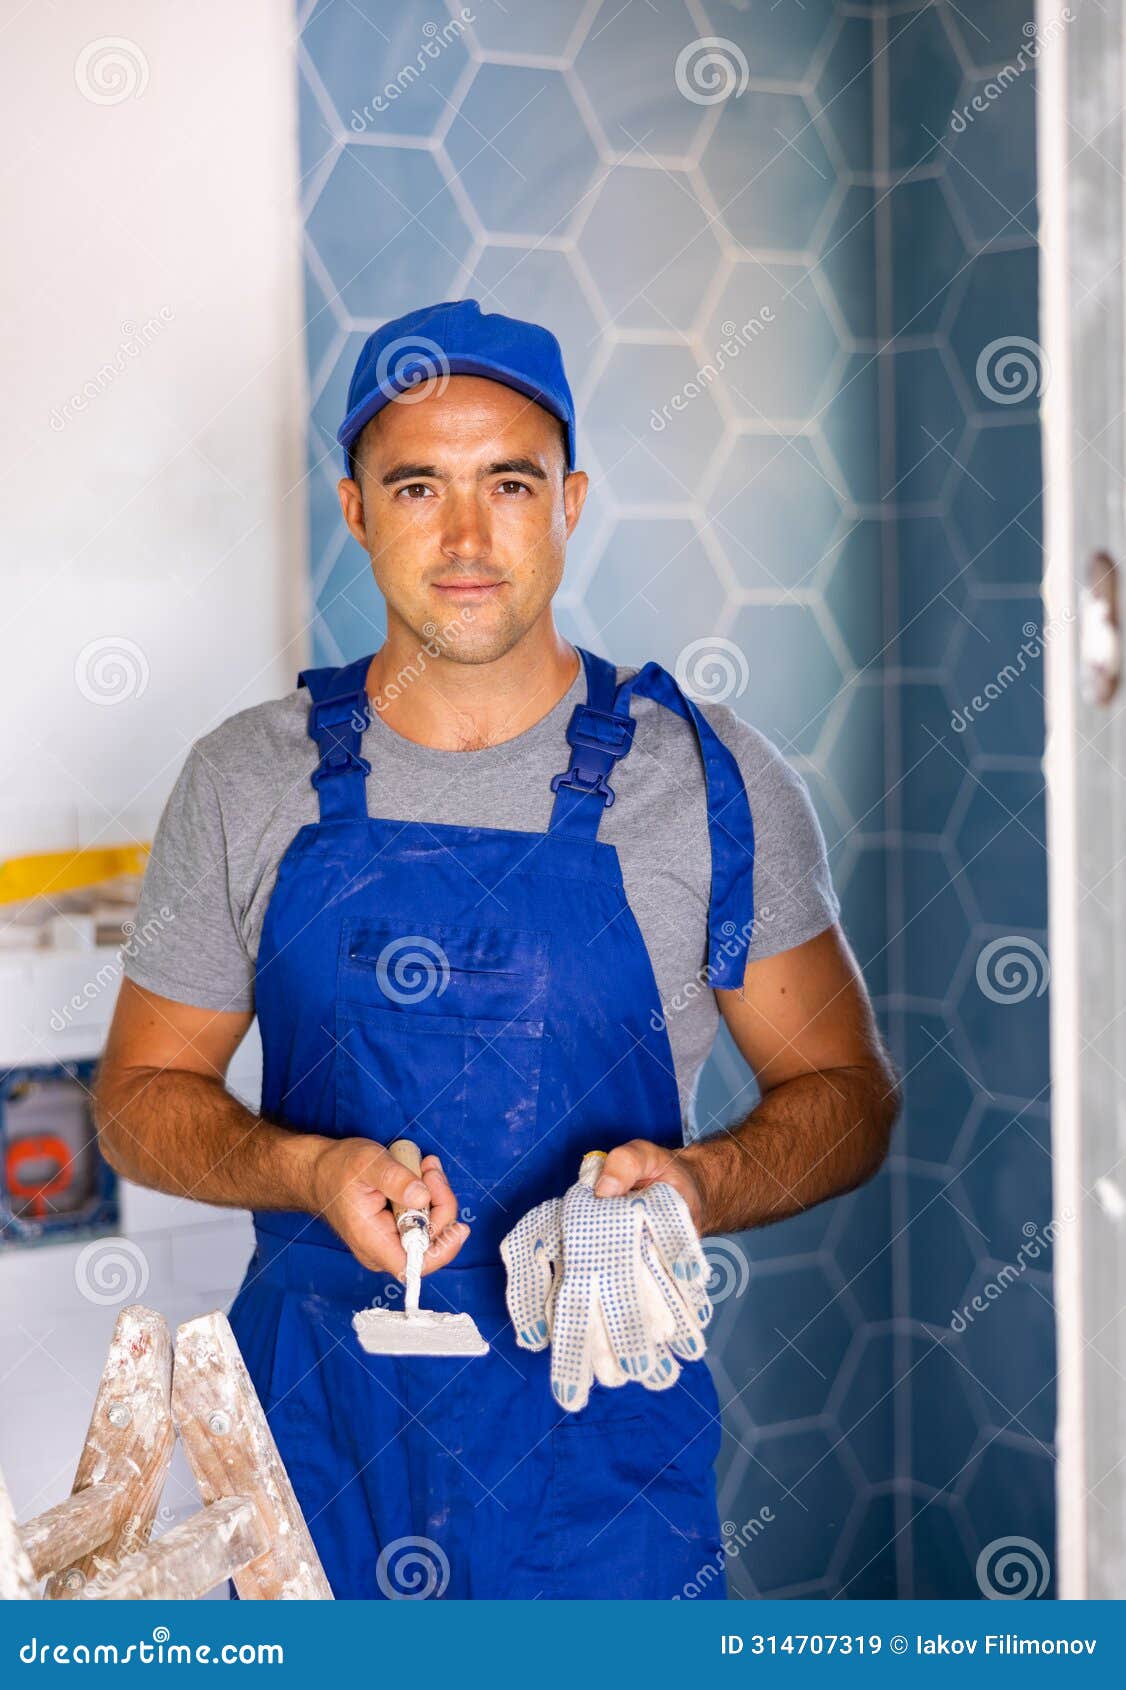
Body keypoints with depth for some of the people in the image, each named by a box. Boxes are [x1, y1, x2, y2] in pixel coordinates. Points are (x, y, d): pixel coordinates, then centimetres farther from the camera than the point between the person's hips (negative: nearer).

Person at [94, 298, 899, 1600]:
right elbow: (142, 1098, 5)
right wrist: (311, 1172, -15)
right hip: (315, 1417, 2)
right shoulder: (246, 783, -1)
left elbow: (844, 1089, 2)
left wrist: (695, 1186, -19)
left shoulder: (714, 782, -6)